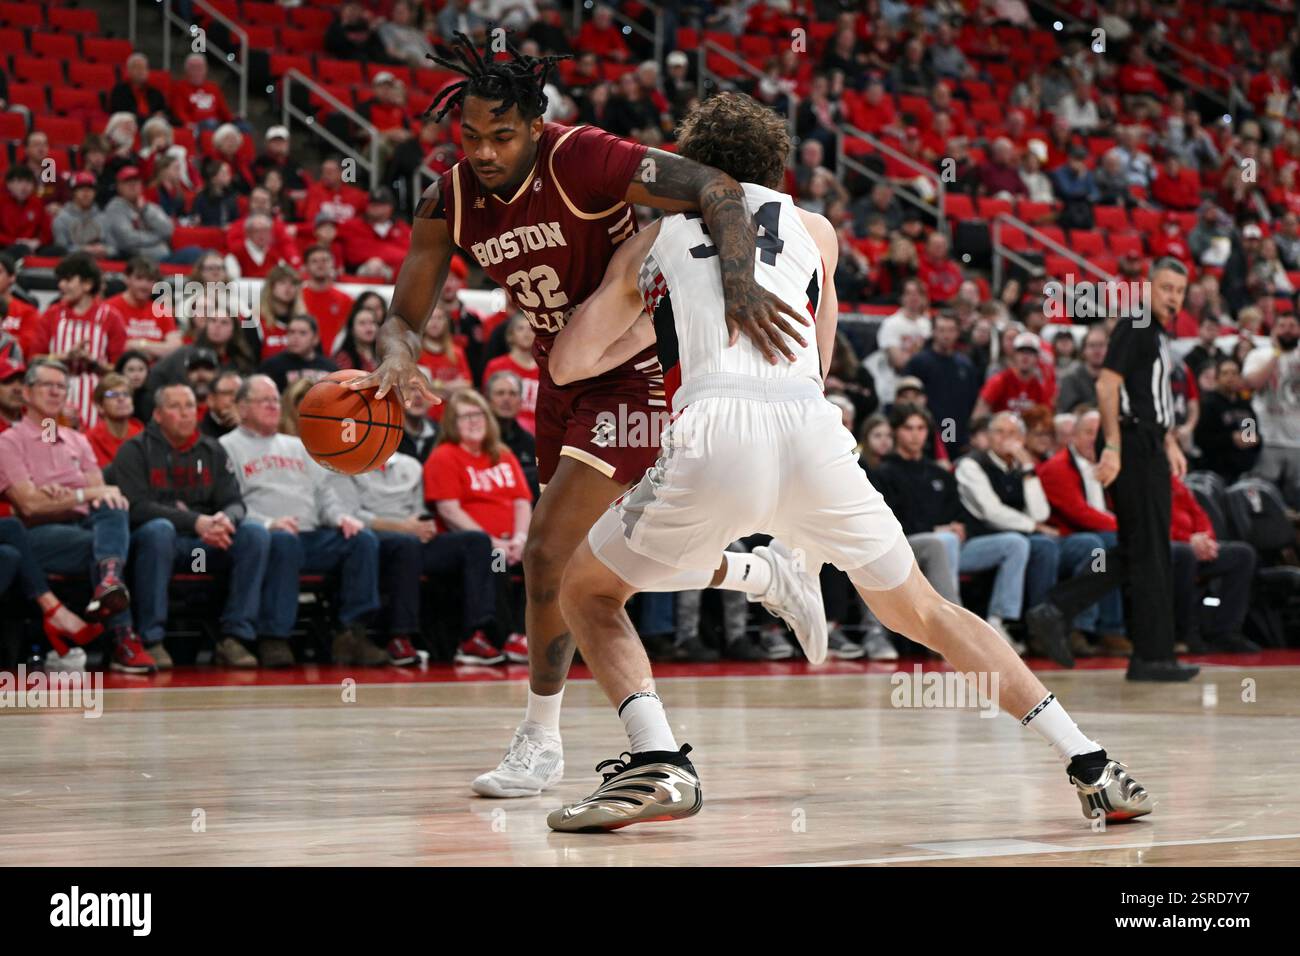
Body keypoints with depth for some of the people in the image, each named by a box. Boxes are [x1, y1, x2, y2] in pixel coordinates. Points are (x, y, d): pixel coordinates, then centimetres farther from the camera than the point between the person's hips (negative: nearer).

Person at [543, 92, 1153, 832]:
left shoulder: (654, 236, 23)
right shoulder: (814, 229, 26)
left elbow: (568, 363, 19)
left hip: (717, 431, -2)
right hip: (813, 431, 2)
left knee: (587, 592, 19)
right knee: (923, 613, 20)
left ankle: (657, 763, -4)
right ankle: (1091, 767, 12)